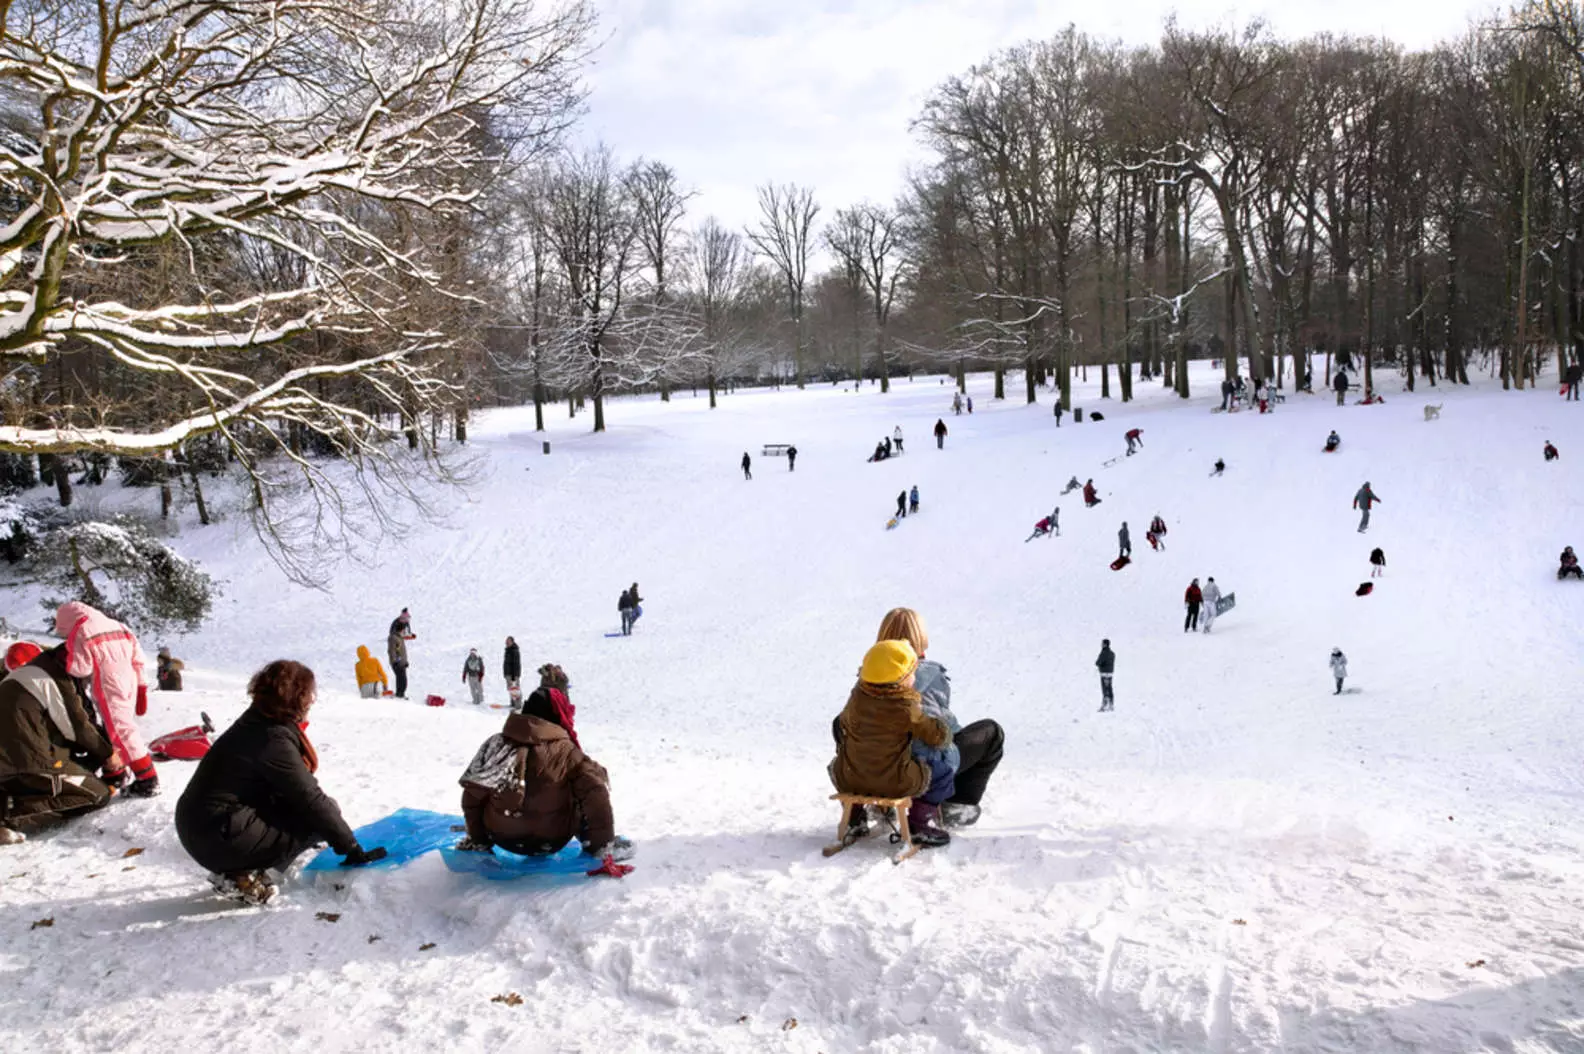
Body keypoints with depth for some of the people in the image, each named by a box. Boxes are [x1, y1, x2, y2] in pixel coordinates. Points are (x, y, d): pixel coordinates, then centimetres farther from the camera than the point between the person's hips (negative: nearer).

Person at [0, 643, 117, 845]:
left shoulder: (30, 673, 25)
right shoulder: (56, 677, -3)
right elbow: (77, 726, -3)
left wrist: (97, 753, 23)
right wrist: (106, 754, 12)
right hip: (28, 759, -9)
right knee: (98, 794, 0)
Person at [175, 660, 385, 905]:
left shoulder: (255, 722, 9)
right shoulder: (274, 740, -19)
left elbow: (296, 790, 18)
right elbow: (311, 800, -17)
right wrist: (351, 849, -10)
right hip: (218, 841, -10)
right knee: (321, 815, -9)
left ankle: (238, 867, 8)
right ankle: (242, 874, -9)